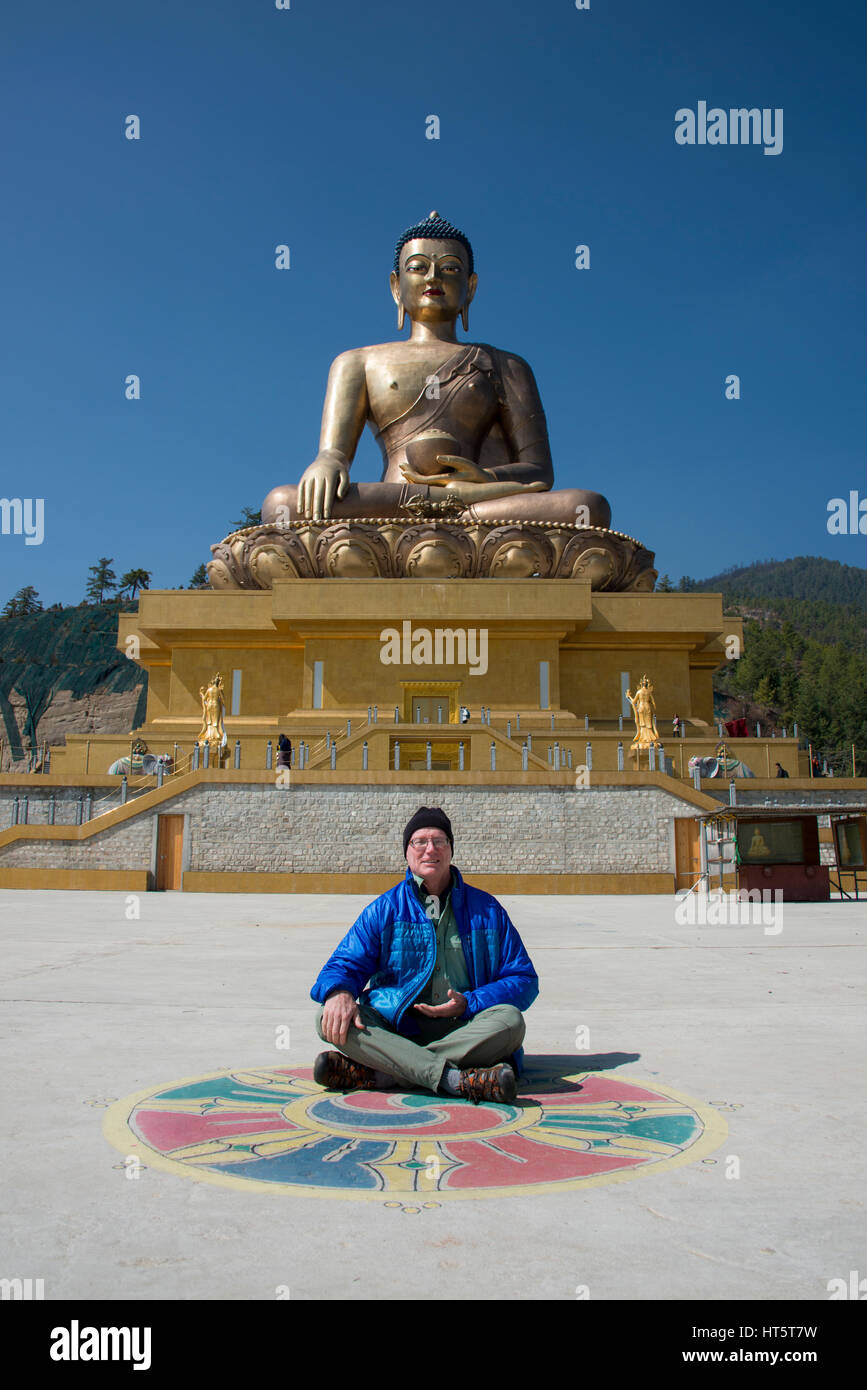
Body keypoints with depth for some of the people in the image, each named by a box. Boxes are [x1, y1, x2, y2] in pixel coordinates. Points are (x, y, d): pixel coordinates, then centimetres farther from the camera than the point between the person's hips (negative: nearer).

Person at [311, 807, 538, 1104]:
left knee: (509, 1019, -31)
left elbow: (524, 979, 10)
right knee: (330, 1018, -26)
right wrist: (339, 992, -18)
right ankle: (457, 1079, -40)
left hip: (464, 1031, 0)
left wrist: (468, 1003, -8)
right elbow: (345, 964, 8)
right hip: (395, 1029, 0)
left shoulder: (487, 909, 11)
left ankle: (374, 1073, -32)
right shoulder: (384, 909, 11)